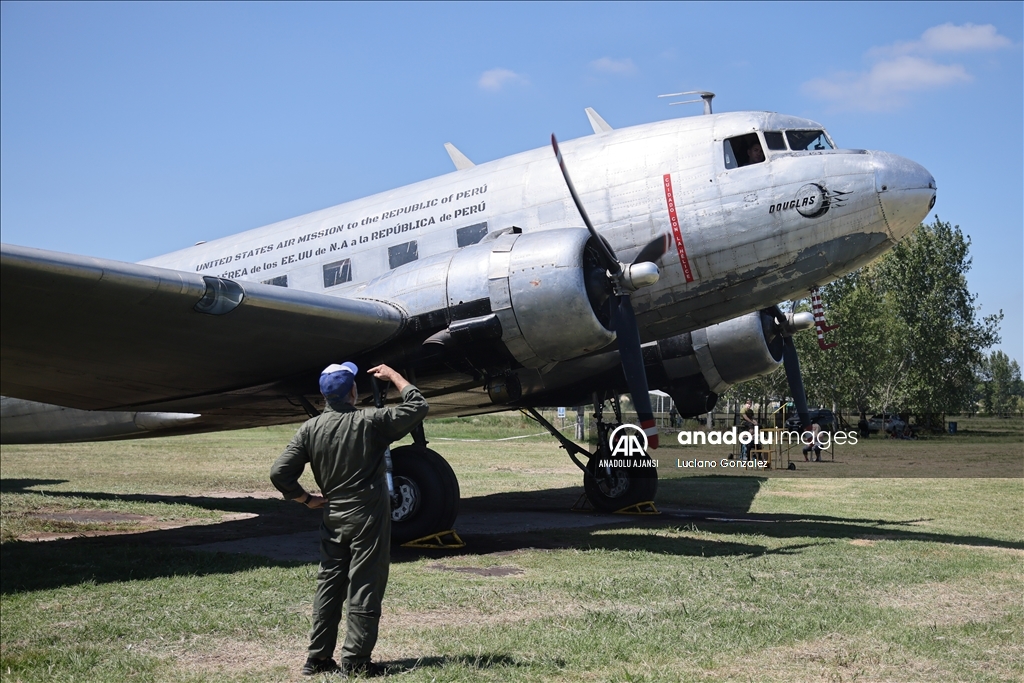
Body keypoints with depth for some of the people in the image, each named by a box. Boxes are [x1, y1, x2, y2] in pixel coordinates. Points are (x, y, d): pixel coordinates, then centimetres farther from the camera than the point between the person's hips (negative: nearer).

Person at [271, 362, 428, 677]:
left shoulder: (310, 429, -3)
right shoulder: (370, 422, -13)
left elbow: (280, 473, -6)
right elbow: (418, 406, -3)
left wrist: (306, 499, 6)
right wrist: (394, 376, 7)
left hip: (333, 519, 5)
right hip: (368, 520, -4)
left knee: (329, 586, 14)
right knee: (365, 589, 2)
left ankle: (318, 658, 18)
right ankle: (355, 661, 4)